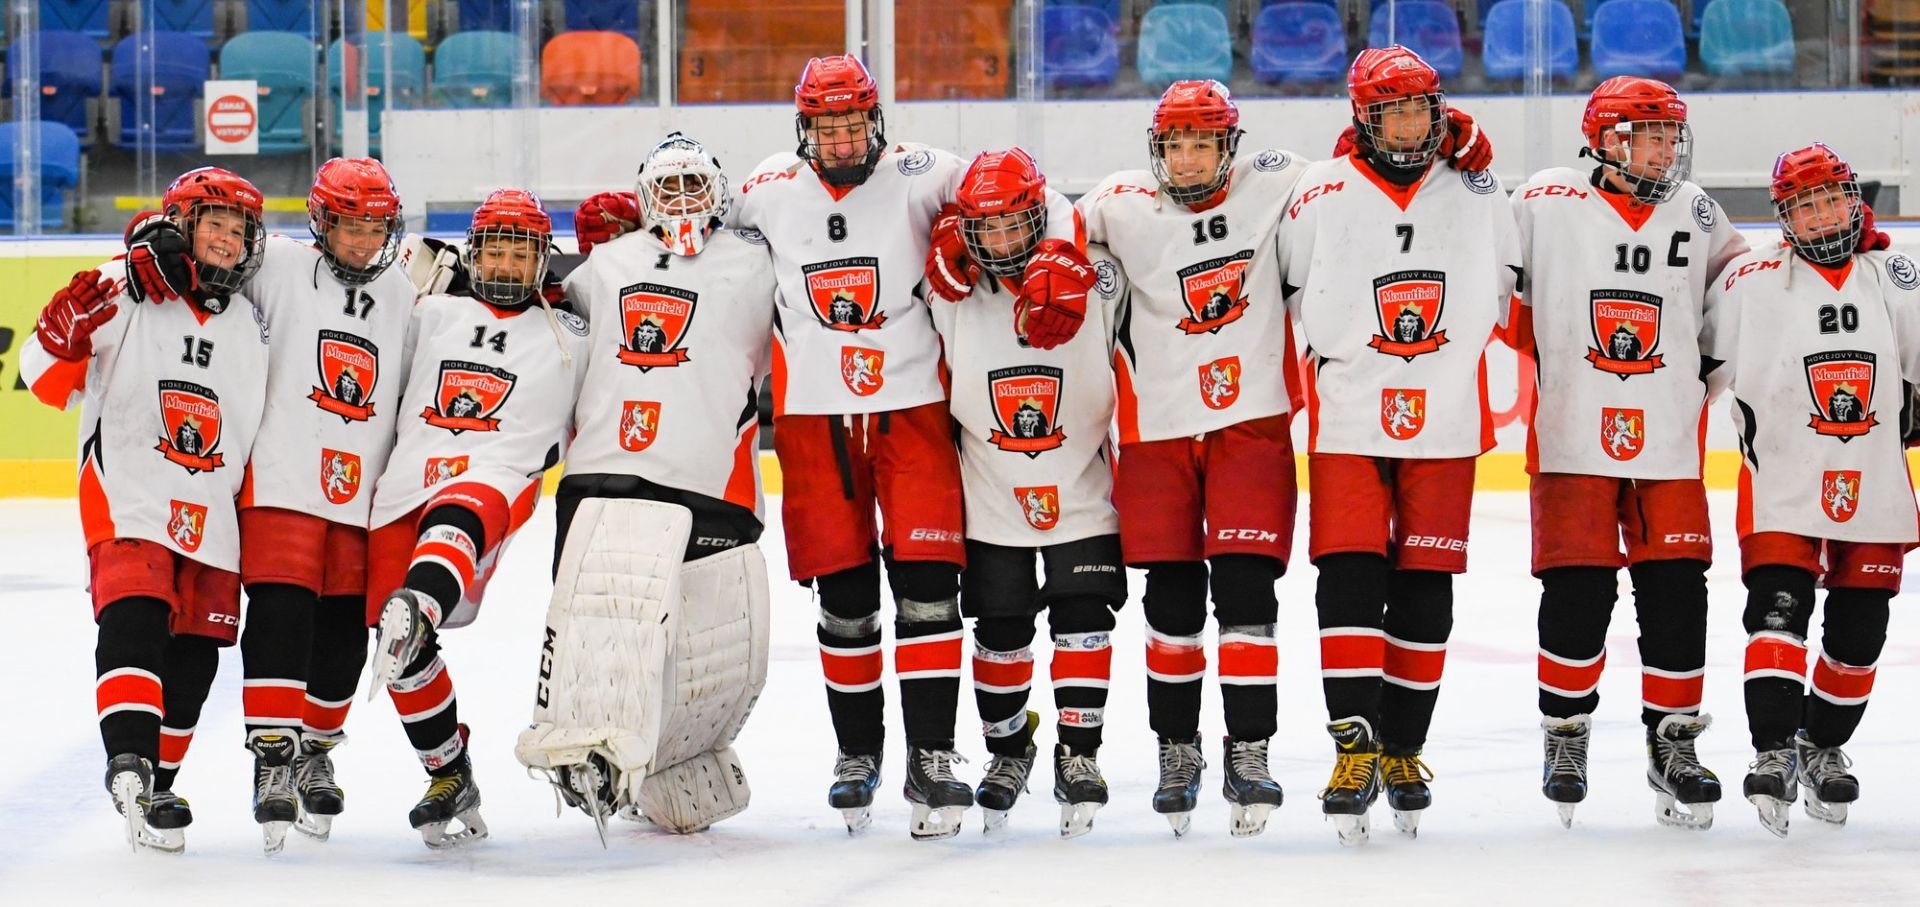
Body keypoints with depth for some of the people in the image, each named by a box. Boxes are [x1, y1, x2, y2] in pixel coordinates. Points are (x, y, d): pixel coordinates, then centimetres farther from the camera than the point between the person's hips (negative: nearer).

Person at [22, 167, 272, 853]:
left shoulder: (252, 325, 13)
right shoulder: (123, 294, -3)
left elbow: (259, 429, 22)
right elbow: (47, 379, -7)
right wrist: (67, 329, -25)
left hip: (212, 512, 5)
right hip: (126, 499, -5)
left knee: (195, 653, 5)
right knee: (135, 619, -23)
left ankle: (155, 784, 17)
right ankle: (130, 764, -31)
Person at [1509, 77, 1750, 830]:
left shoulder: (1696, 213, 7)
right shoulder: (1546, 202, -4)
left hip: (1670, 438, 3)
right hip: (1572, 437, -3)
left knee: (1676, 593, 1)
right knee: (1576, 593, -3)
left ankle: (1673, 740, 14)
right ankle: (1565, 738, 14)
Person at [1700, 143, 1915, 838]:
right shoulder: (1752, 280, -4)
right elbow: (1696, 369, -2)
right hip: (1782, 486, -3)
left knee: (1859, 632, 9)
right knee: (1778, 610, -18)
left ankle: (1822, 747, 27)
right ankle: (1773, 753, -20)